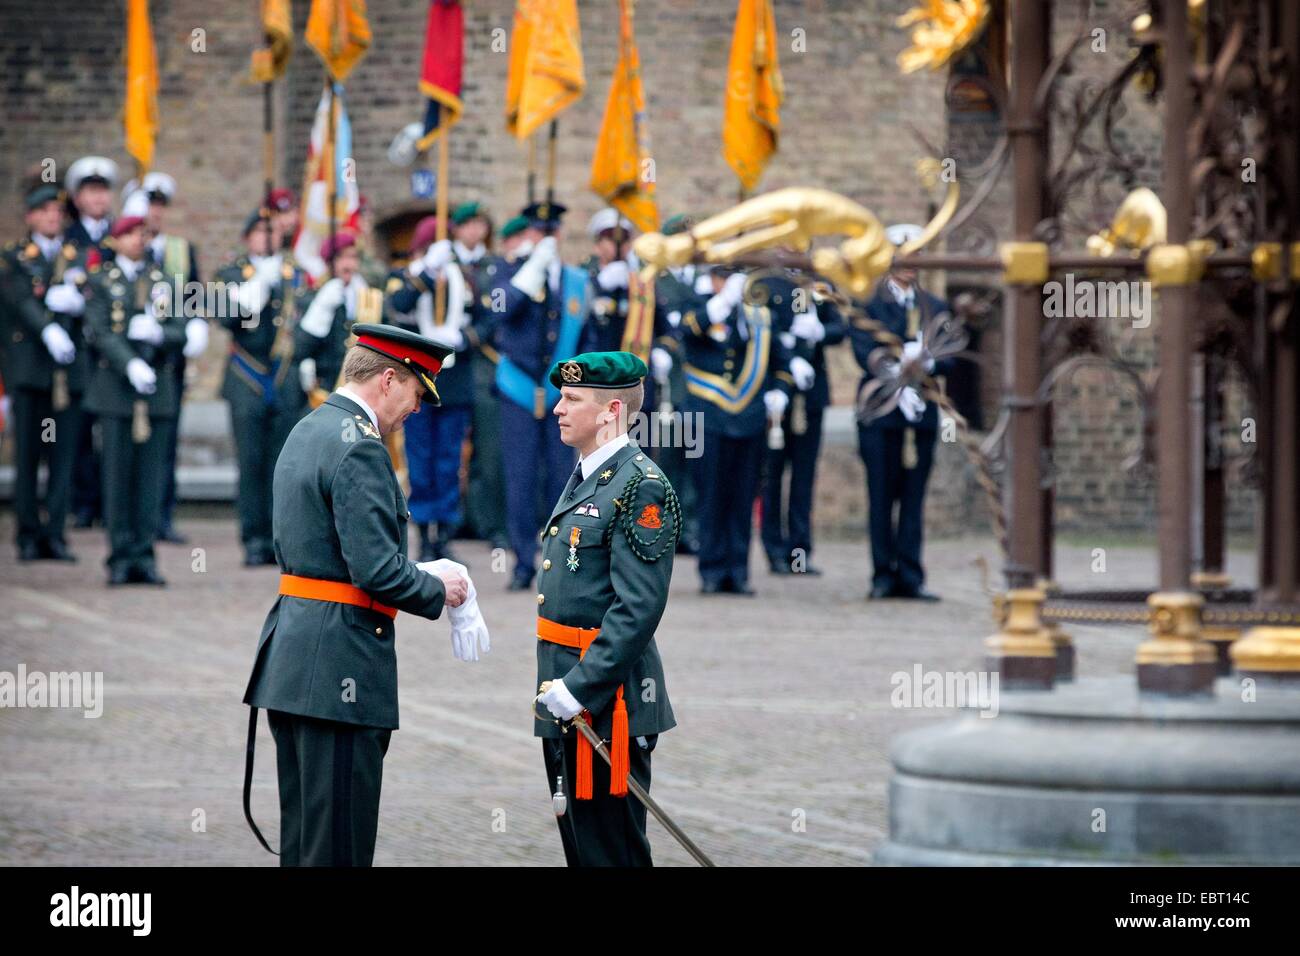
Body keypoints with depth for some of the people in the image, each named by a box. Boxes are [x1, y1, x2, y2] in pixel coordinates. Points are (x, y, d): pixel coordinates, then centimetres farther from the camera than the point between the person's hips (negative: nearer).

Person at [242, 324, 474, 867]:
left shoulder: (305, 434, 16)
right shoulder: (359, 449, -16)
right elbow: (376, 568, -21)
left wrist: (418, 579, 17)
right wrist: (438, 592, -4)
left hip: (291, 654, 10)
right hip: (341, 655, -10)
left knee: (303, 833, 14)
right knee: (338, 842, -6)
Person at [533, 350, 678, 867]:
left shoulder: (641, 486, -14)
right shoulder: (584, 478, 16)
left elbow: (638, 608, -21)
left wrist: (580, 687, -23)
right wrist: (558, 684, 16)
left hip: (607, 702, -10)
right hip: (567, 701, 10)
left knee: (610, 850, -6)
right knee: (578, 844, 14)